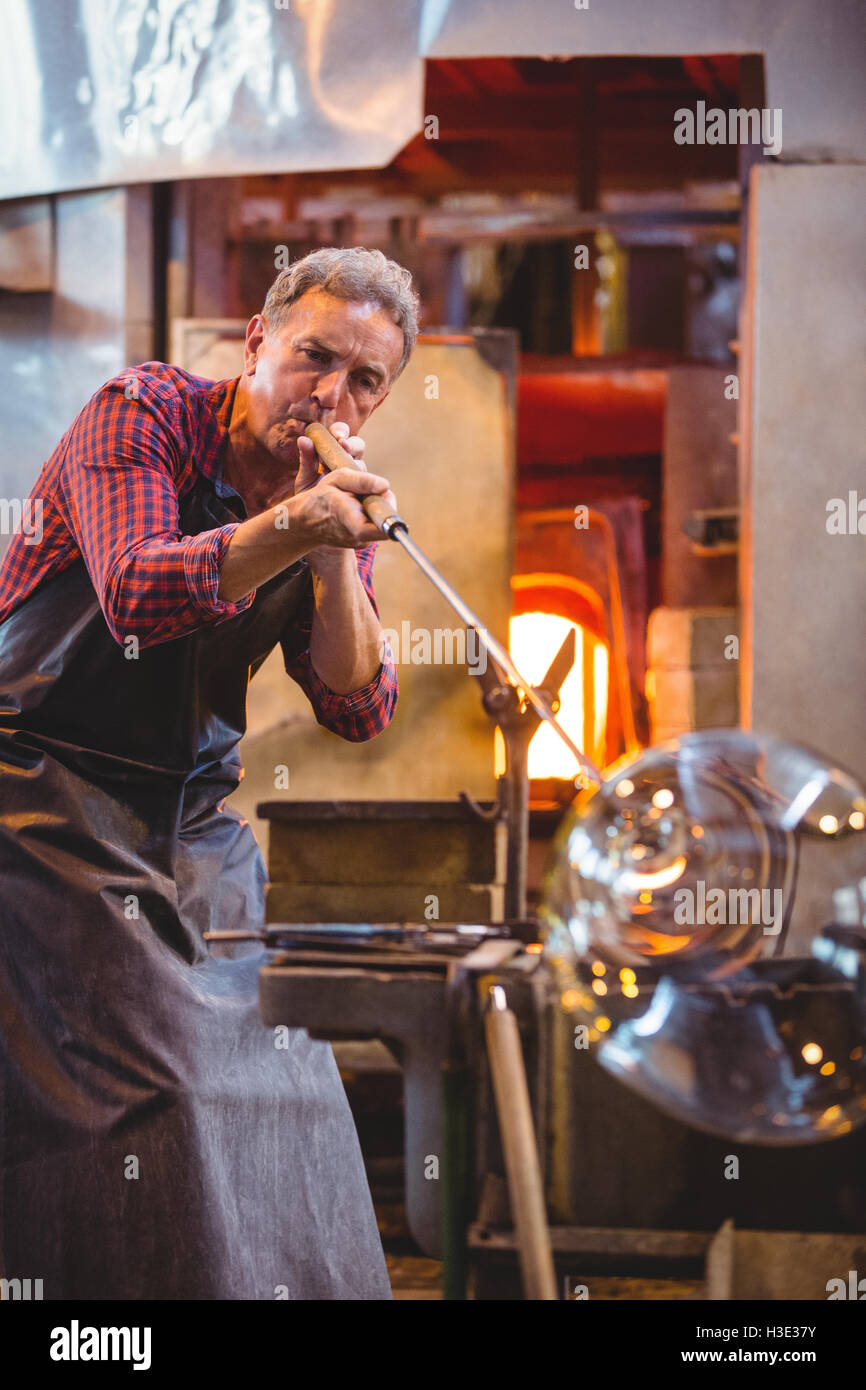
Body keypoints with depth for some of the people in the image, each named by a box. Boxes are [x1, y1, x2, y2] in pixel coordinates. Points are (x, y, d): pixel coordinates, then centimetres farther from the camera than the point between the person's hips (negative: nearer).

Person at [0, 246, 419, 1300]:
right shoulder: (145, 412, -10)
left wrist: (336, 554, -16)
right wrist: (290, 528, -38)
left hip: (196, 817, 6)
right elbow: (136, 598, -26)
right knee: (136, 1091, -17)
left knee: (270, 1079, 3)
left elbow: (358, 713, -3)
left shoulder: (333, 505, 6)